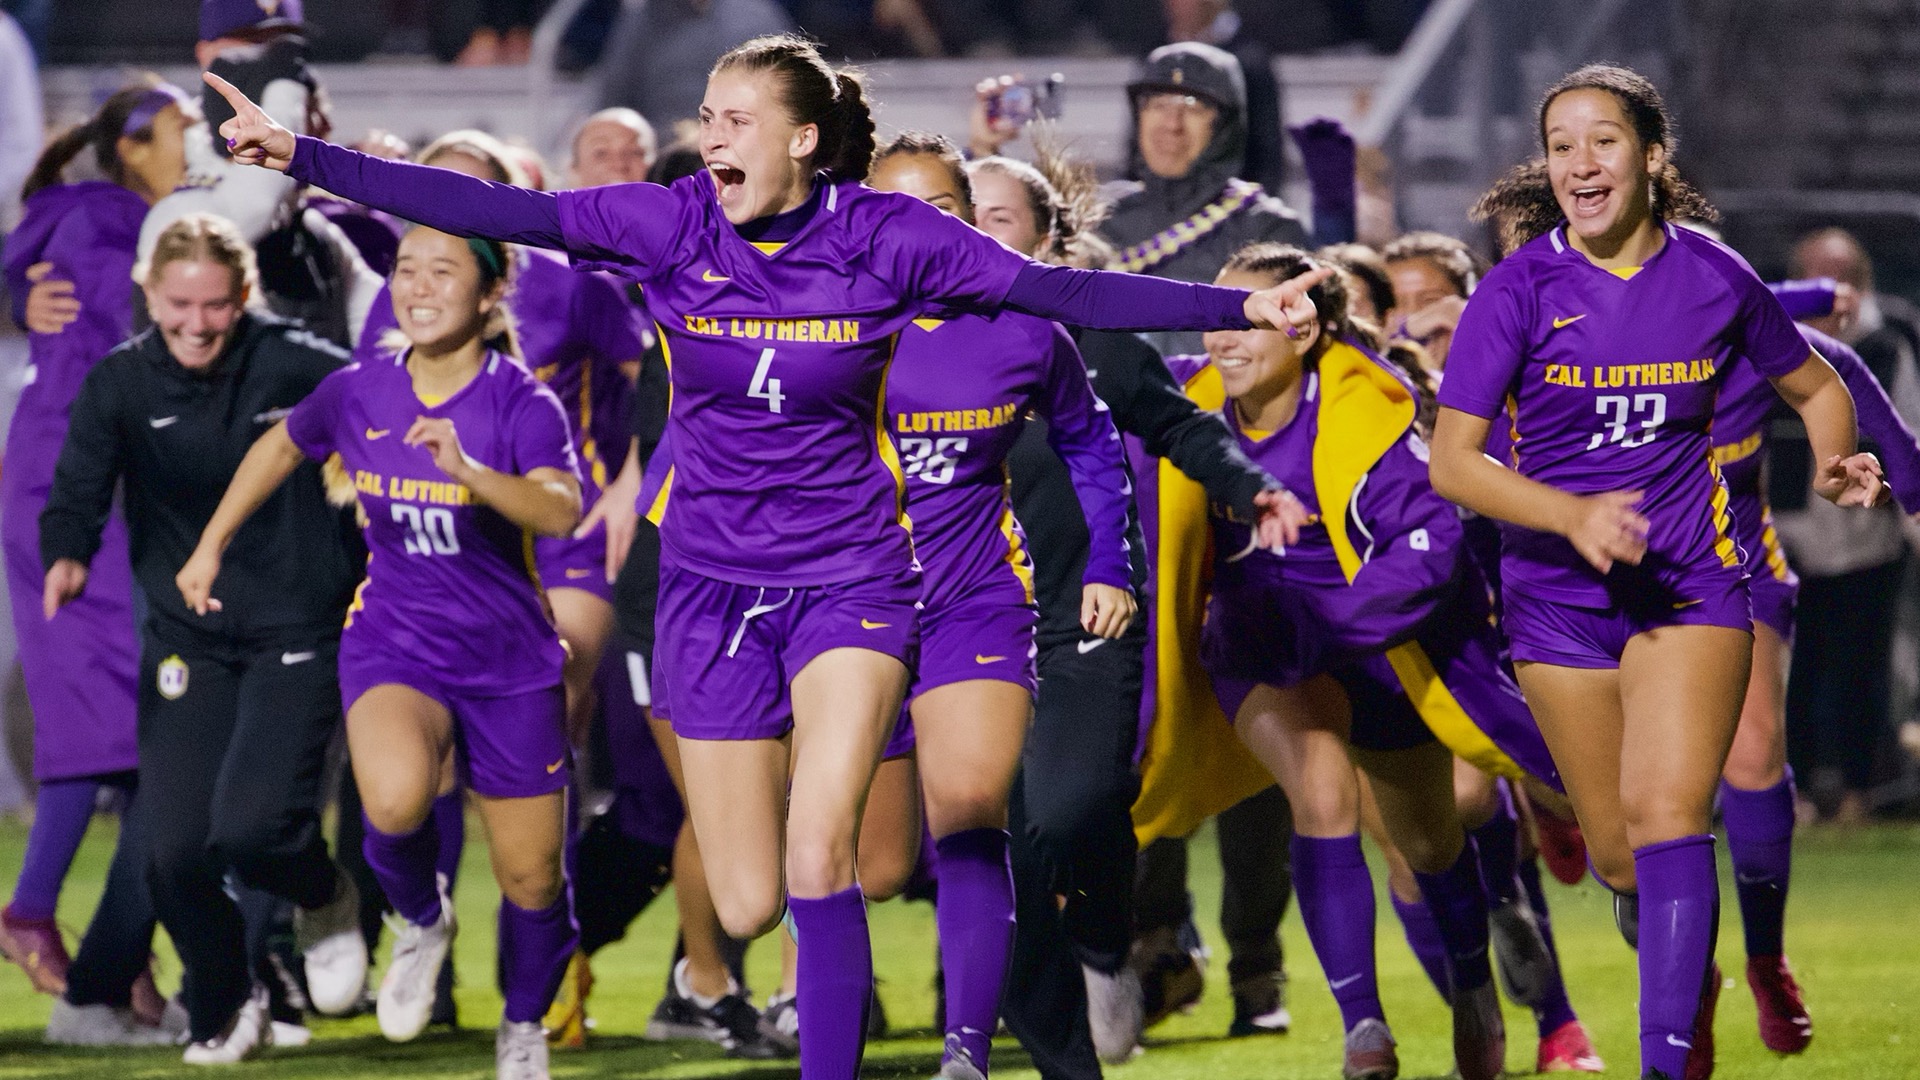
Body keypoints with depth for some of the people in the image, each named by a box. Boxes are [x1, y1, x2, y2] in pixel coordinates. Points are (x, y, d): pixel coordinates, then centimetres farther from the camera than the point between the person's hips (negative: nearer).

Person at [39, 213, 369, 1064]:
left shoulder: (290, 365, -8)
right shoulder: (118, 385, -3)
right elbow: (77, 493, -12)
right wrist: (66, 556, -33)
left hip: (296, 633, -3)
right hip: (185, 637, 3)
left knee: (250, 826, -19)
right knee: (176, 851, -5)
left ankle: (326, 900, 19)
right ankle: (223, 1010, 25)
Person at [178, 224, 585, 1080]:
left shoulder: (522, 404, -13)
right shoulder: (358, 394, -3)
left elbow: (561, 511, -31)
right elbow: (282, 447, 19)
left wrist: (470, 472, -47)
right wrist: (211, 544, 21)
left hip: (508, 663, -1)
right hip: (392, 646, 1)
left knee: (531, 879, 5)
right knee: (396, 797, -32)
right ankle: (422, 920, 2)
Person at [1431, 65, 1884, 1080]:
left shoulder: (1715, 279, -2)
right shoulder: (1520, 290, -8)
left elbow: (1816, 387, 16)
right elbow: (1451, 460, -11)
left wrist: (1835, 463, -5)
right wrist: (1575, 514, -25)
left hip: (1690, 581, -1)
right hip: (1559, 595, 1)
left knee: (1665, 810, -20)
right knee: (1616, 852, 8)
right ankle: (1689, 981, 39)